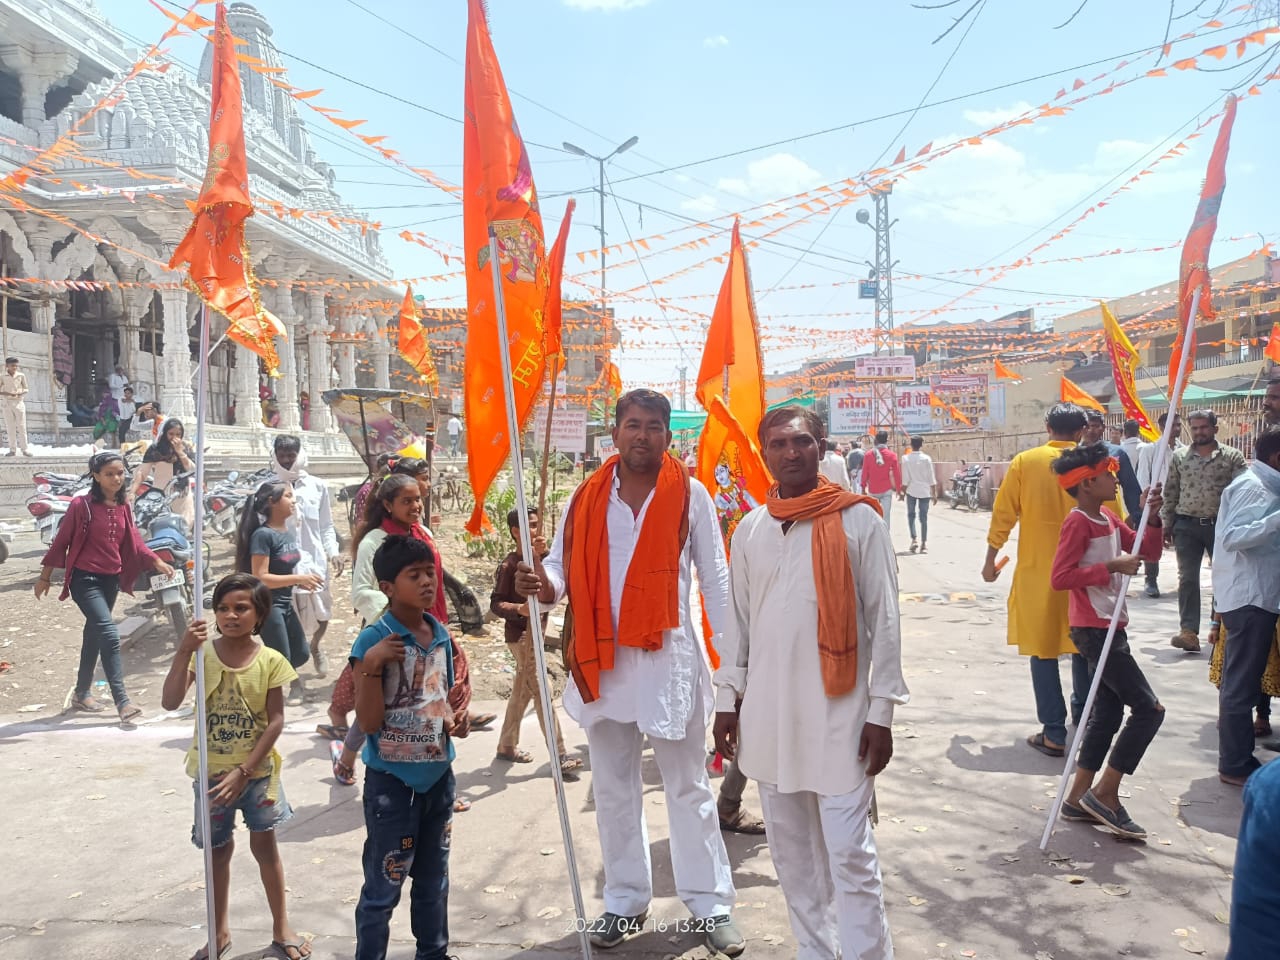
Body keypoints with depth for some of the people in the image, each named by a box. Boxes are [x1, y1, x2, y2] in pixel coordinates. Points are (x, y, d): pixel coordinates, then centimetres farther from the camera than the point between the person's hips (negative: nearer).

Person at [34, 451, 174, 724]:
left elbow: (134, 543, 5)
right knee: (110, 635, -18)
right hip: (85, 578, -6)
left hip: (111, 579, 7)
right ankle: (122, 701, -20)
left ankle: (81, 694, 33)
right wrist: (45, 577, 0)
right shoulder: (81, 505, -10)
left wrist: (158, 563, -10)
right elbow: (60, 542, -5)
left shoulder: (124, 507, 7)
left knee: (94, 636, 17)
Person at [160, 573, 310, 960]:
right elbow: (170, 703, -21)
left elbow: (276, 721, -12)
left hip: (257, 771, -1)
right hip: (211, 772, 1)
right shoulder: (202, 653, -10)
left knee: (265, 845, 11)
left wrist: (244, 772, -16)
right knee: (219, 850, 16)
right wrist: (184, 652, -32)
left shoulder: (270, 661, -12)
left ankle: (281, 928, 27)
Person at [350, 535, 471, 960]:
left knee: (434, 878, 21)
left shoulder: (441, 634, 3)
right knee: (383, 885, 4)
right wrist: (372, 665, -29)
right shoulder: (374, 639, -16)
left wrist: (457, 720, -4)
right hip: (391, 779, -6)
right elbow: (370, 722, -18)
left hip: (438, 773, 6)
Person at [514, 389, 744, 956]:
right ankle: (626, 901, 31)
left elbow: (715, 578, 0)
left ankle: (710, 903, 22)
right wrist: (545, 584, -20)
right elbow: (563, 562, 3)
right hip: (604, 660, 3)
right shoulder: (586, 498, 3)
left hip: (669, 659, -3)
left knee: (687, 787, 8)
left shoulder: (690, 495, -3)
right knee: (613, 789, 14)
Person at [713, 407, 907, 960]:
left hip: (839, 712, -4)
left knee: (849, 854, -2)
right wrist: (728, 697, 9)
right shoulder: (749, 529, 7)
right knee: (791, 851, 14)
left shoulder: (858, 520, -6)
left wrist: (881, 712, -6)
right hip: (767, 710, 4)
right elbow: (737, 619, 12)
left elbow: (884, 620, -5)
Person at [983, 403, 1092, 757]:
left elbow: (1003, 514, -4)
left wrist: (991, 559, 7)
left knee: (1043, 651, 4)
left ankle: (1054, 733, 3)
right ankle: (1083, 718, 33)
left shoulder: (1025, 462, -5)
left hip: (1037, 571, -2)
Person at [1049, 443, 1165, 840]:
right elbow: (1060, 577, -24)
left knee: (1108, 713, 12)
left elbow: (1149, 551, 17)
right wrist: (1111, 567, -23)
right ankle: (1105, 794, -2)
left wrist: (1151, 516, 2)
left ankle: (1079, 799, 18)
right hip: (1095, 630, -10)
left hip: (1110, 628, 10)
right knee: (1148, 708, -9)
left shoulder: (1110, 520, 12)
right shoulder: (1078, 523, -16)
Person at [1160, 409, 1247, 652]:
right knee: (1187, 579, -2)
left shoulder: (1232, 456, 1)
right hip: (1187, 525, 1)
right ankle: (1188, 630, -2)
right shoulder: (1179, 457, 7)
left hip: (1221, 525, -1)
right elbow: (1170, 493, 9)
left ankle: (1219, 625, 23)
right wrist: (1167, 525, 7)